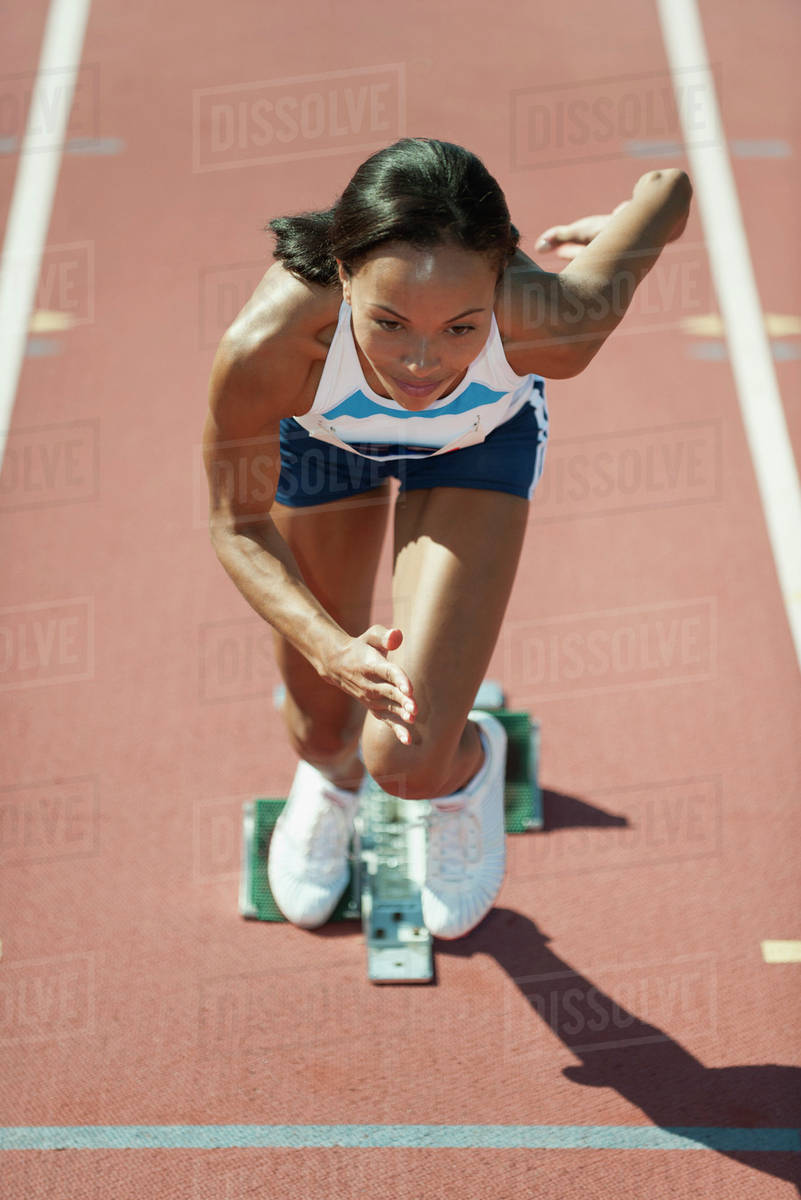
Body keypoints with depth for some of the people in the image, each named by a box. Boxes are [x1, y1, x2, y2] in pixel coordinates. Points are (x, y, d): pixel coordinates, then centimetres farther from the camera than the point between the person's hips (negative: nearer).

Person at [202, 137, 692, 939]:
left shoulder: (552, 323, -44)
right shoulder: (269, 345, -44)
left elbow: (667, 187, -22)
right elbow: (236, 524, -24)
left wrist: (620, 224, 1)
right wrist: (330, 648, -40)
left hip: (482, 436, 0)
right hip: (324, 431, 1)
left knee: (409, 761, -12)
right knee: (322, 721, 19)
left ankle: (467, 765, 26)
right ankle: (328, 777, 58)